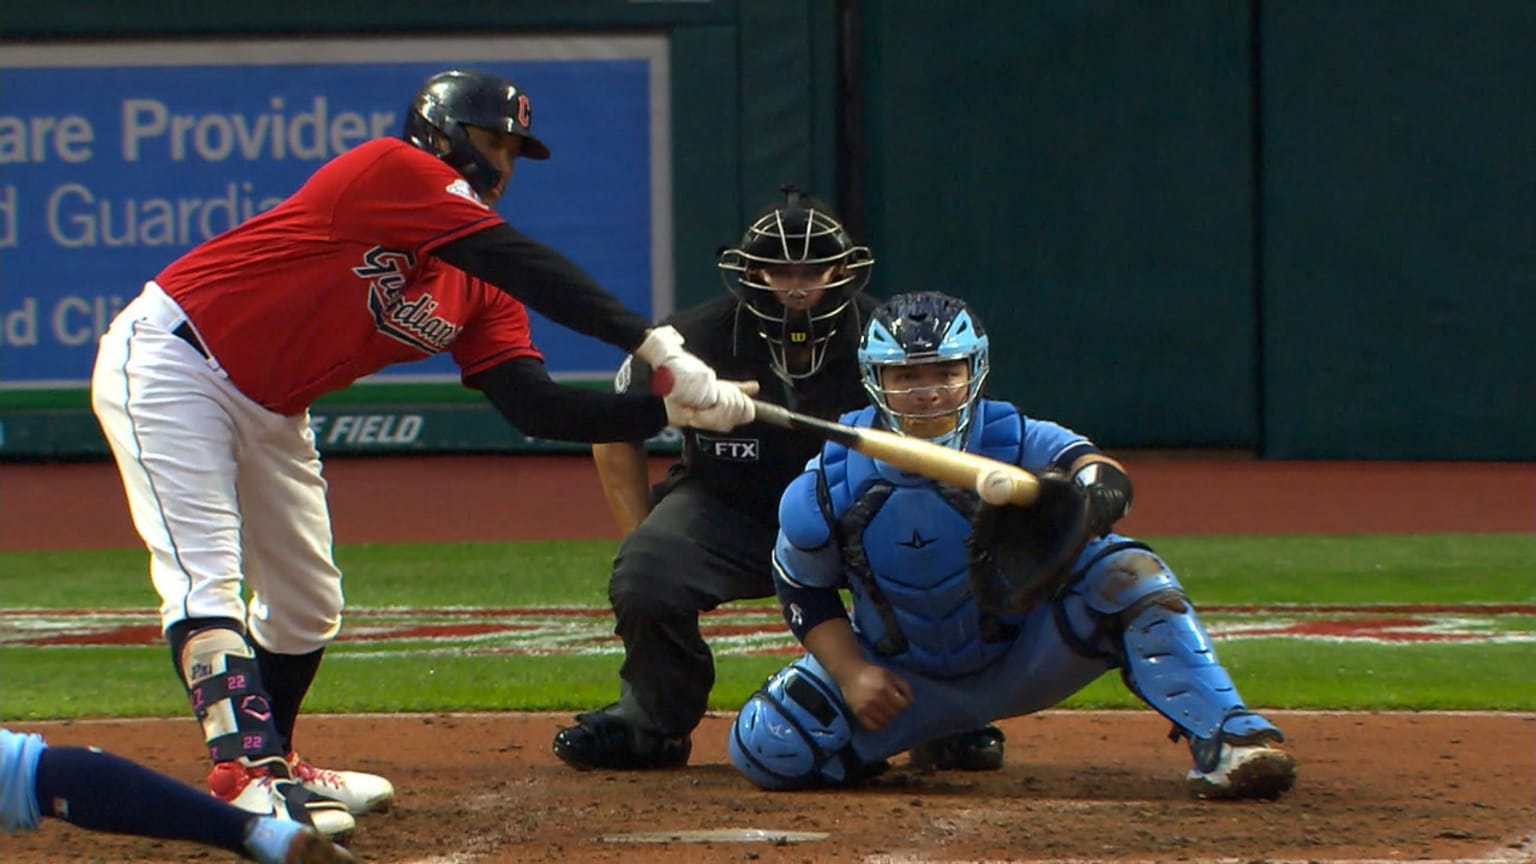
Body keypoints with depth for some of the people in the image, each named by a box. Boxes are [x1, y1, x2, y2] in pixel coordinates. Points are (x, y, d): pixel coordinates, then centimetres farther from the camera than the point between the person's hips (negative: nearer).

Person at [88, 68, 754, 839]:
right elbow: (526, 266, -29)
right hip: (170, 363, -10)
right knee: (206, 576, -20)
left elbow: (535, 407, -6)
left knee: (307, 603, 17)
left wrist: (674, 409, -18)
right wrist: (654, 344, -33)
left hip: (268, 413, 10)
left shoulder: (478, 292, 4)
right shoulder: (393, 170, -19)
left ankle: (270, 767, 35)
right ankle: (247, 774, -32)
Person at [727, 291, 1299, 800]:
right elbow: (805, 592, -1)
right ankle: (928, 737, 15)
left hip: (1023, 660, -2)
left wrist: (1082, 499, -69)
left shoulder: (1016, 443, -23)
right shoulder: (832, 484, -17)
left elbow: (1105, 480, -44)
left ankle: (1224, 740, -30)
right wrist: (850, 673, -17)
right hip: (903, 681, 2)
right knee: (766, 748, -16)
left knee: (1123, 572, -28)